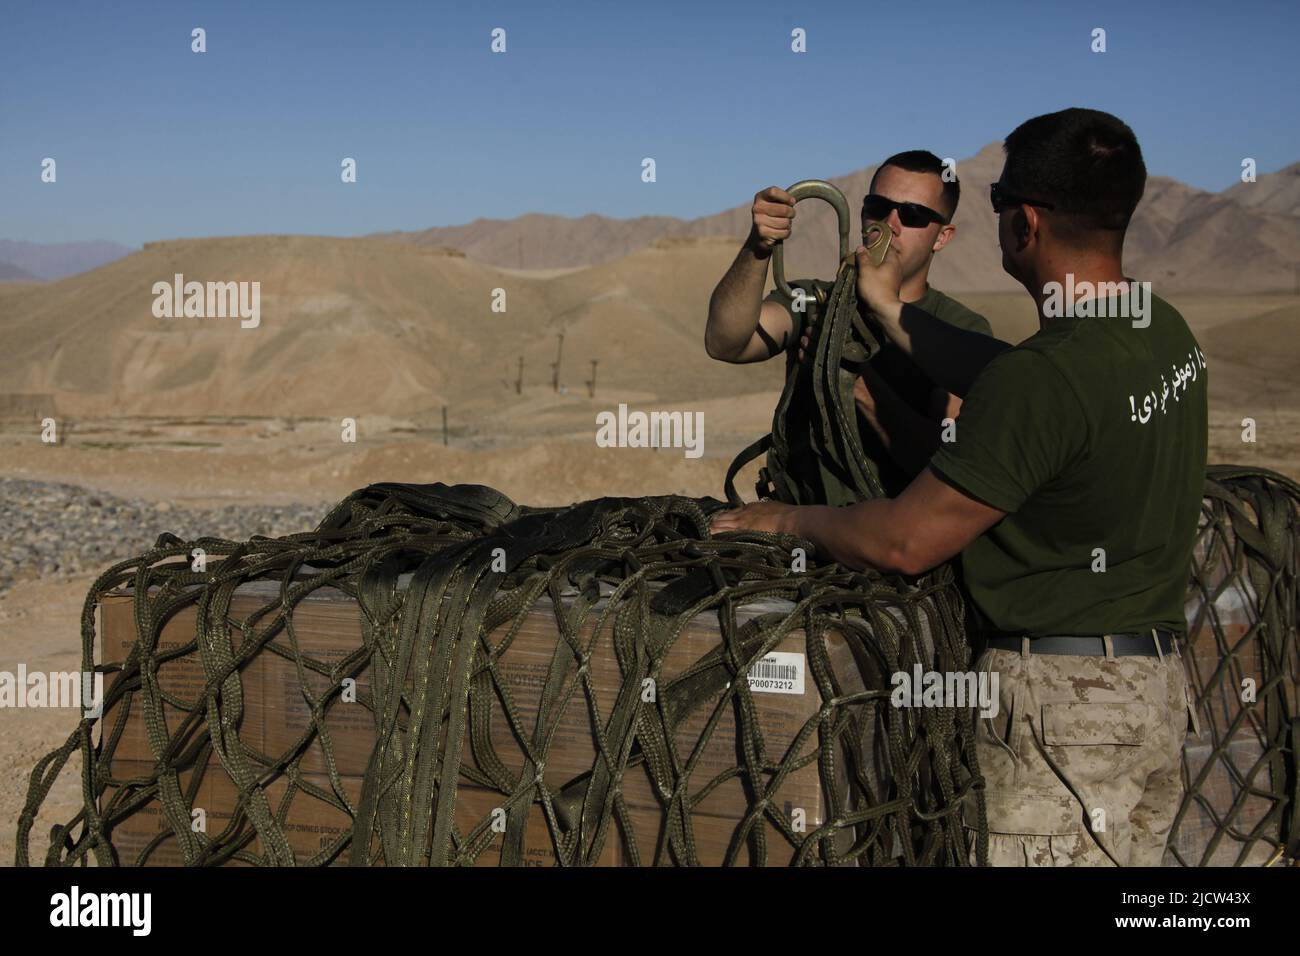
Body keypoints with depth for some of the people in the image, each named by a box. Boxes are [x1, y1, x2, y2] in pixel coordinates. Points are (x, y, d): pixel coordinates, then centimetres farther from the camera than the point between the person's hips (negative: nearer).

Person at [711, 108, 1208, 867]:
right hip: (1160, 685, 9)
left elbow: (904, 541, -18)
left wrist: (791, 518, 0)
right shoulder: (1165, 329, 3)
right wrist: (890, 307, 28)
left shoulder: (1044, 377, -25)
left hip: (1063, 702, -9)